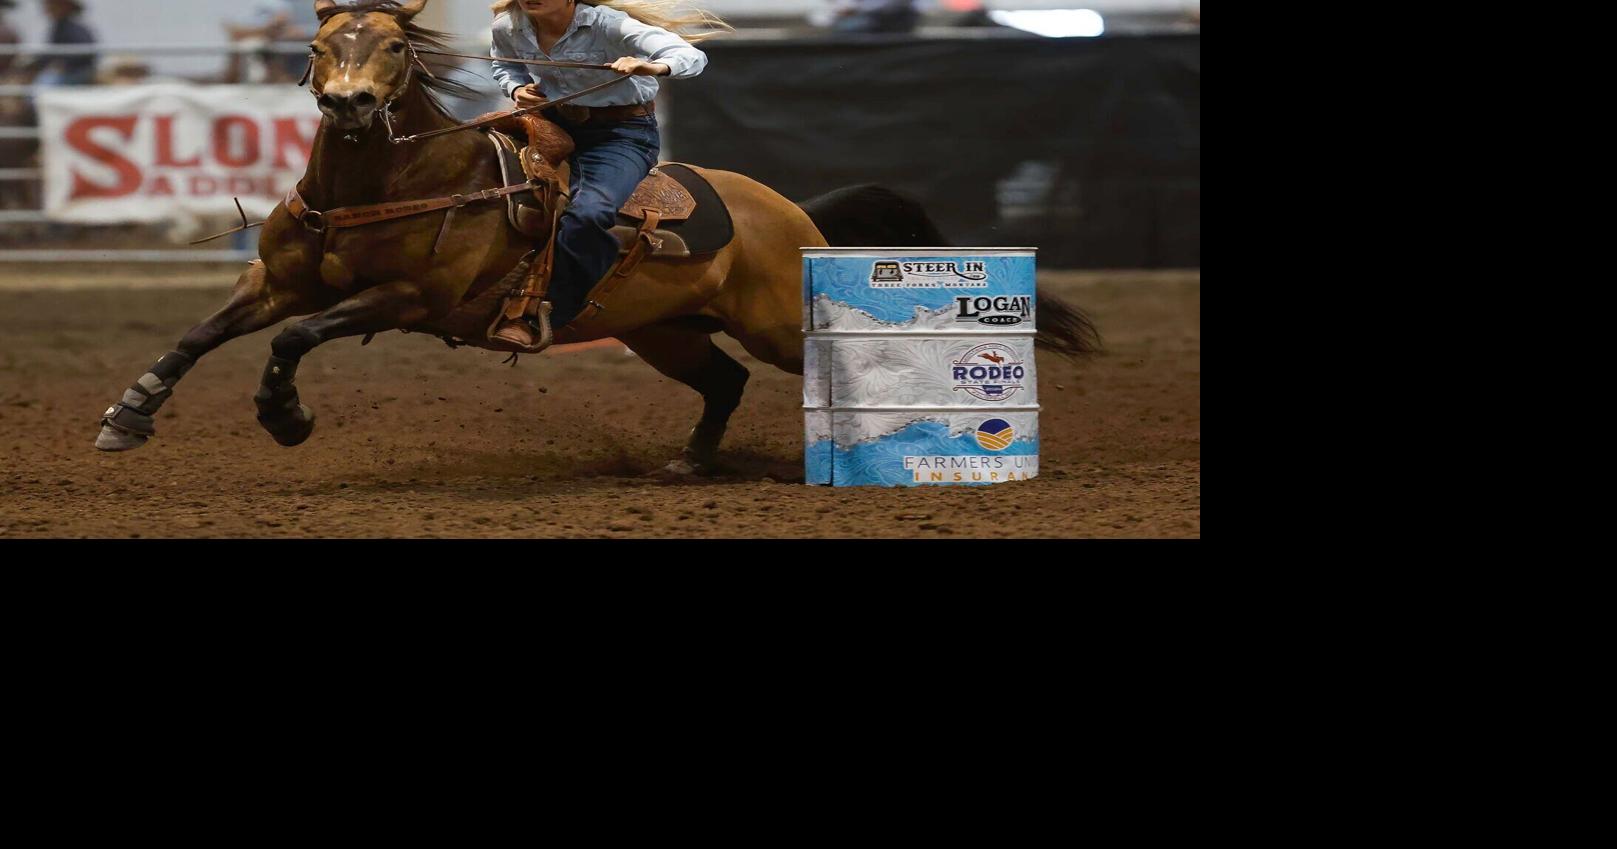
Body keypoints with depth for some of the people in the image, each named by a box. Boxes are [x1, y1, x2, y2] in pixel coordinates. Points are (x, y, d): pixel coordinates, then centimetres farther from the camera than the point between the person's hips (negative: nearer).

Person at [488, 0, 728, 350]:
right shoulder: (508, 28, -5)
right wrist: (517, 88, -3)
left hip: (622, 134, -6)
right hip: (555, 127, 6)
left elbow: (691, 56, -28)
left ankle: (554, 322, -19)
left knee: (586, 214, -31)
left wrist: (654, 67, -51)